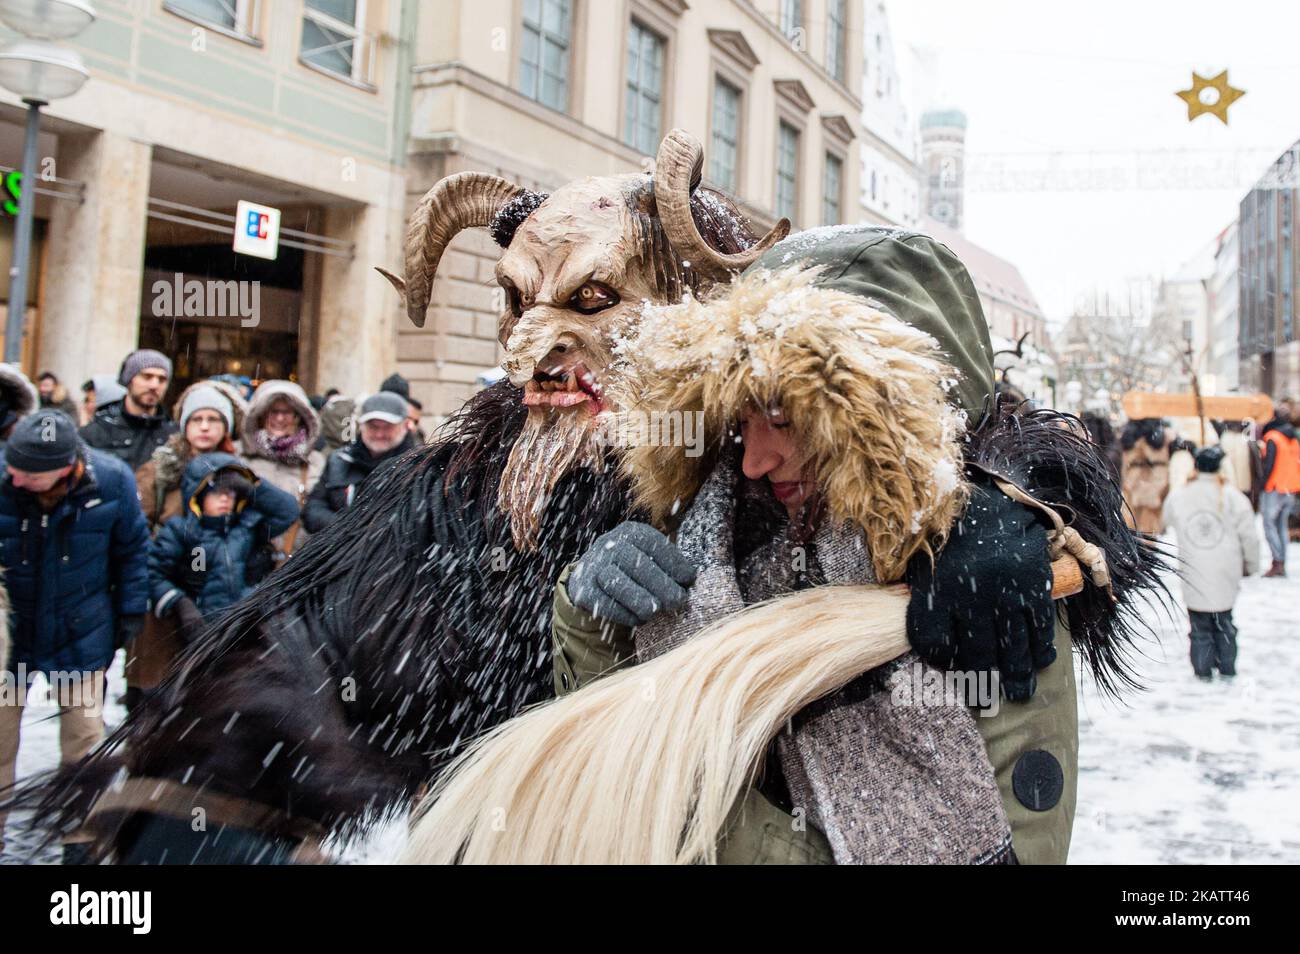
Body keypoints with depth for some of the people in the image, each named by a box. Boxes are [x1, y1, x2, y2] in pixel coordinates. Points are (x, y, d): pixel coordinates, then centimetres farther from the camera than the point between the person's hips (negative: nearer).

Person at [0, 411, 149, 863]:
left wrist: (131, 611, 0)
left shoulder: (111, 481, -17)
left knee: (84, 736, 11)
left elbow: (132, 549, -1)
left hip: (81, 635, 0)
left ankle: (81, 836, 29)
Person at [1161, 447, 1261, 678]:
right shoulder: (1233, 497, -8)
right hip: (1225, 577, 0)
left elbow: (1166, 520, 16)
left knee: (1200, 626, 10)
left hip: (1193, 578, 0)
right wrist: (1251, 566, 11)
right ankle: (1227, 668, 23)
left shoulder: (1177, 497, -4)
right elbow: (1250, 537, -3)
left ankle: (1203, 671, 12)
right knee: (1223, 624, 18)